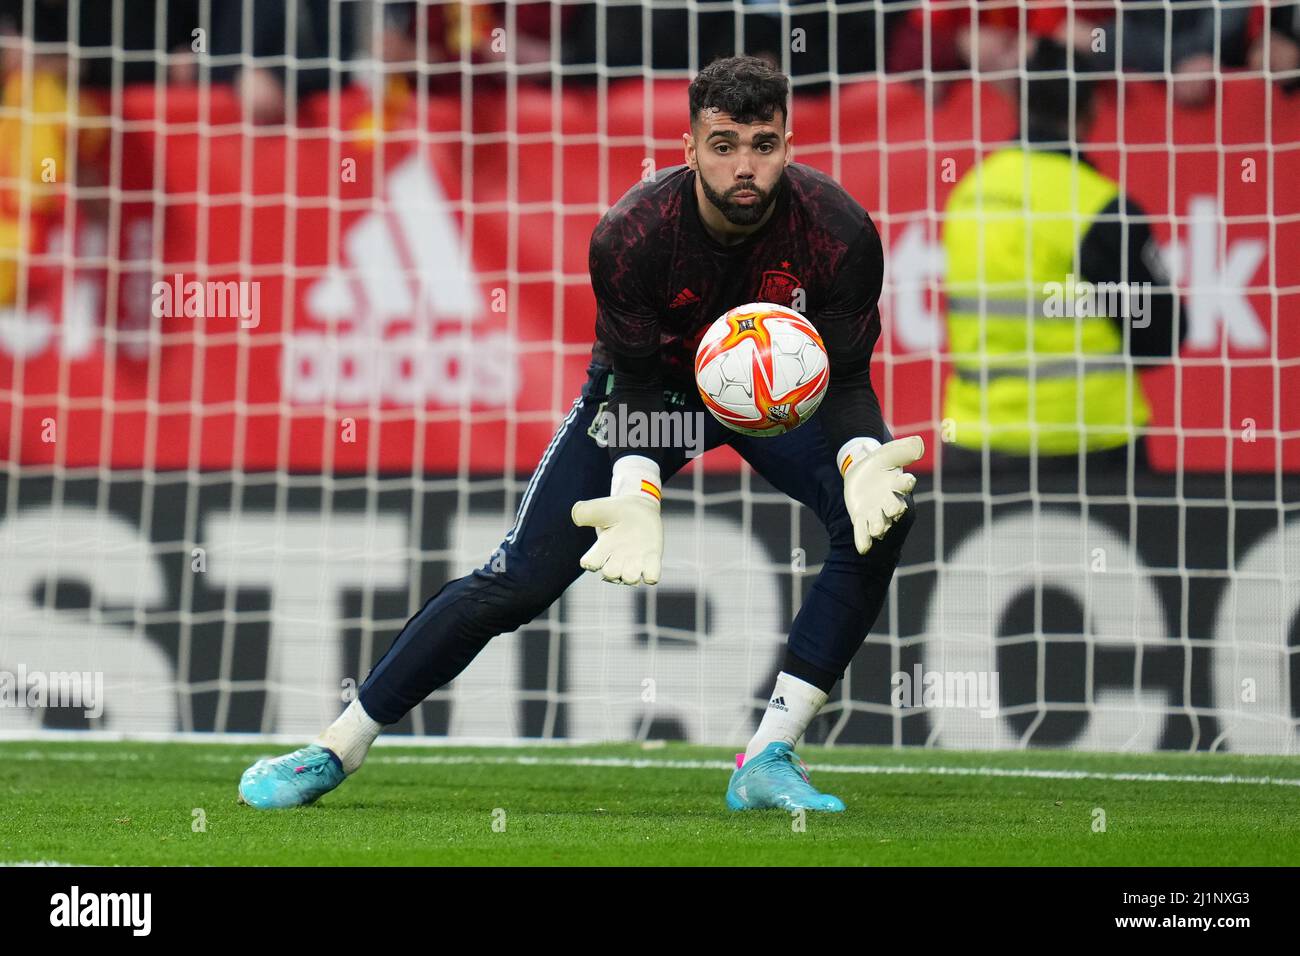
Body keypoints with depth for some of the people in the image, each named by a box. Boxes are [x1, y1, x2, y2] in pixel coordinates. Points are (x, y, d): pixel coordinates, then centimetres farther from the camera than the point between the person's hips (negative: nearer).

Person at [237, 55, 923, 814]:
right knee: (519, 581, -10)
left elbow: (847, 378, -21)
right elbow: (637, 380, -24)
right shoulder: (632, 236, -31)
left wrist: (863, 461, -43)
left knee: (882, 513, -27)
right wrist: (635, 493, -42)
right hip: (656, 386, -1)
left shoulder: (838, 233, -29)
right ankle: (338, 748, 5)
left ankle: (771, 758, -19)